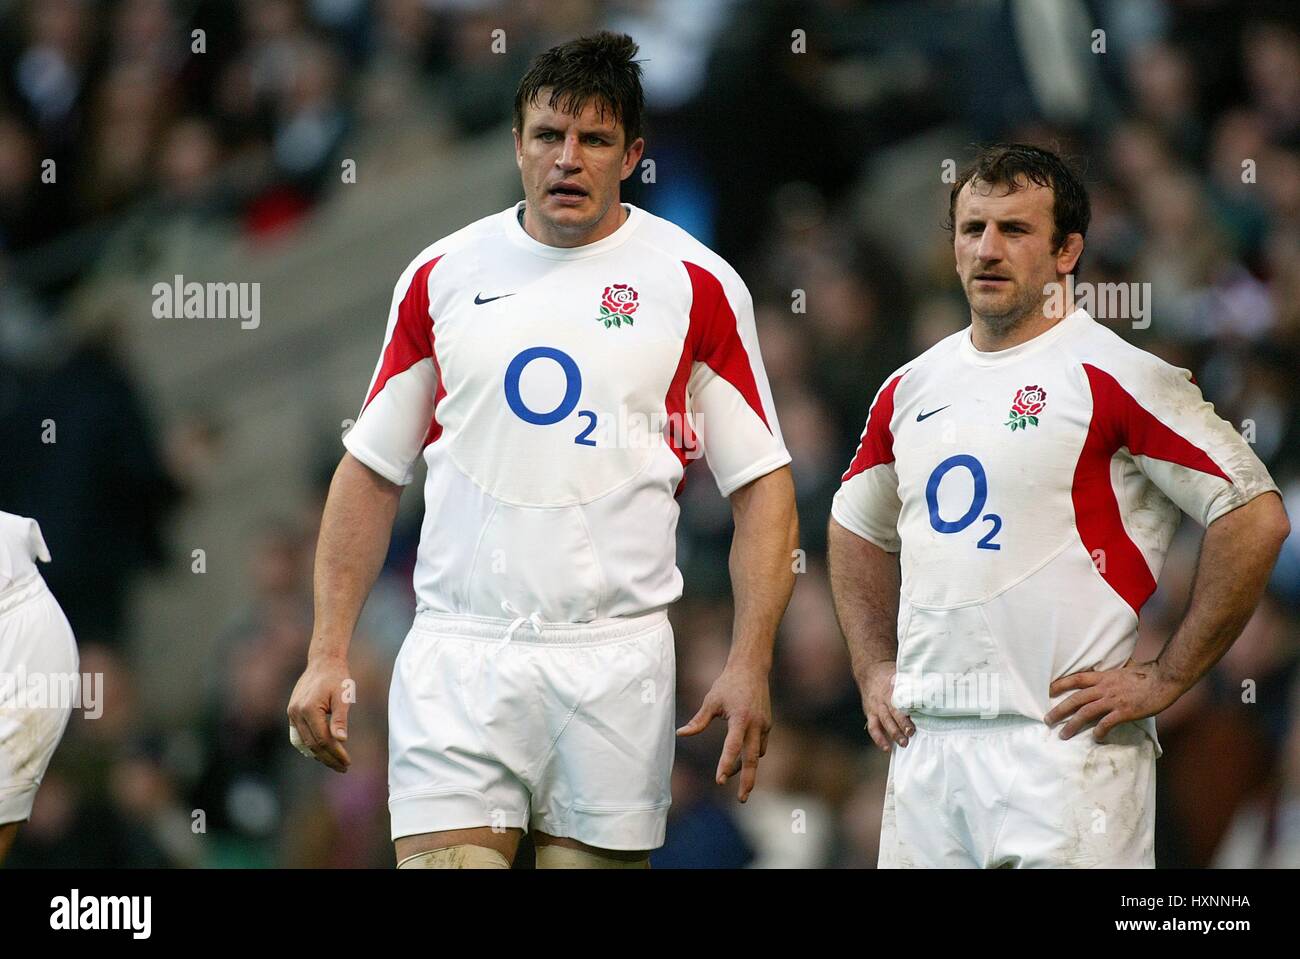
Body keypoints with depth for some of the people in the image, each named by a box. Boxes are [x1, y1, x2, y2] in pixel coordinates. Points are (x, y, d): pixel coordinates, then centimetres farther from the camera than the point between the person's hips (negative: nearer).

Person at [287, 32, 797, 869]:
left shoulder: (699, 287, 2)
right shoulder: (442, 278, 8)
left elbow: (763, 487, 2)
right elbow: (372, 472, 13)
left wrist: (750, 667, -9)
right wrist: (328, 656, 6)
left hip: (615, 663, -1)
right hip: (456, 662, 1)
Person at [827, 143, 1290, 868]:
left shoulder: (1118, 376, -7)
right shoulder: (913, 387, 14)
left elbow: (1256, 518, -11)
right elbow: (858, 528, 30)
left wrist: (1166, 678, -11)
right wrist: (873, 669, 18)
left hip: (1063, 741, -6)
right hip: (925, 745, 6)